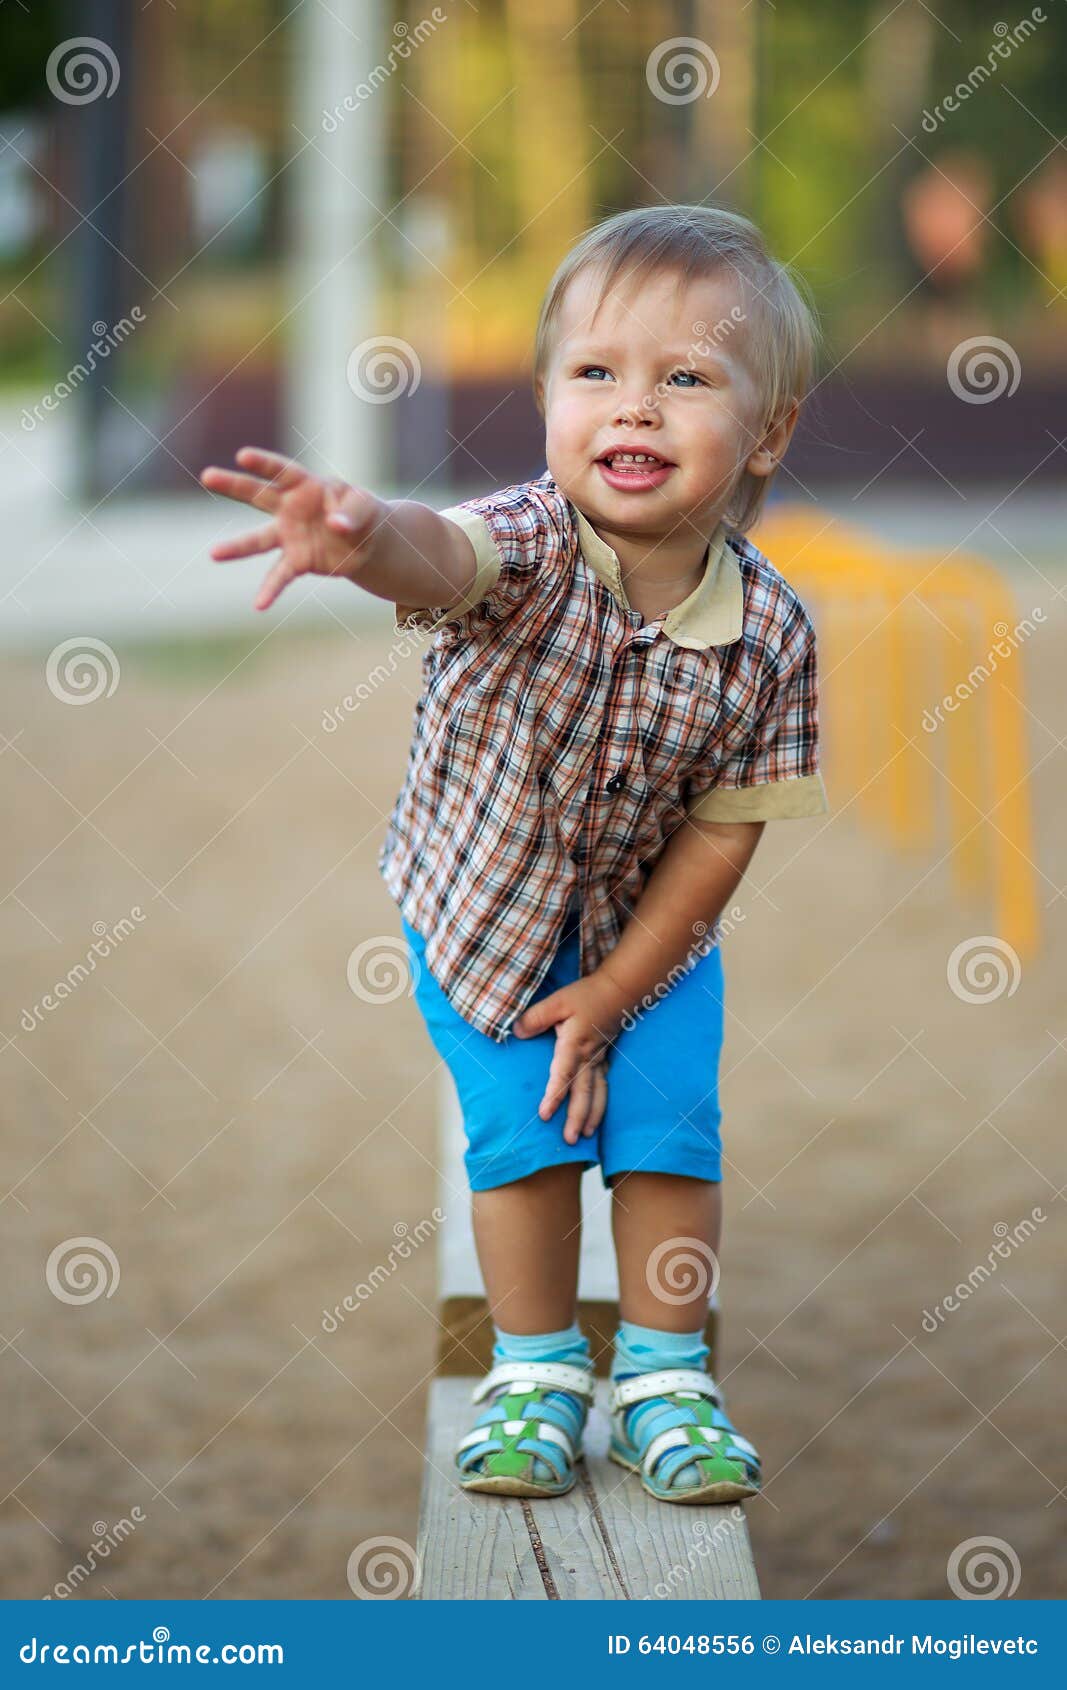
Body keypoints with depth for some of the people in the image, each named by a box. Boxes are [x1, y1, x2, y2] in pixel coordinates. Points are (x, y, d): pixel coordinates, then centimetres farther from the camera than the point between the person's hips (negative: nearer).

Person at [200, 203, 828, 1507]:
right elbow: (446, 555, -57)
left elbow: (723, 829, -15)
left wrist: (614, 992, -13)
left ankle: (664, 1377, 16)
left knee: (668, 1128, -3)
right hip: (482, 905, -1)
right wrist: (368, 538, -82)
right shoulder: (528, 547, -32)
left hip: (647, 924, 1)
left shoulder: (768, 633, -24)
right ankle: (535, 1372, 18)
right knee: (521, 1131, -3)